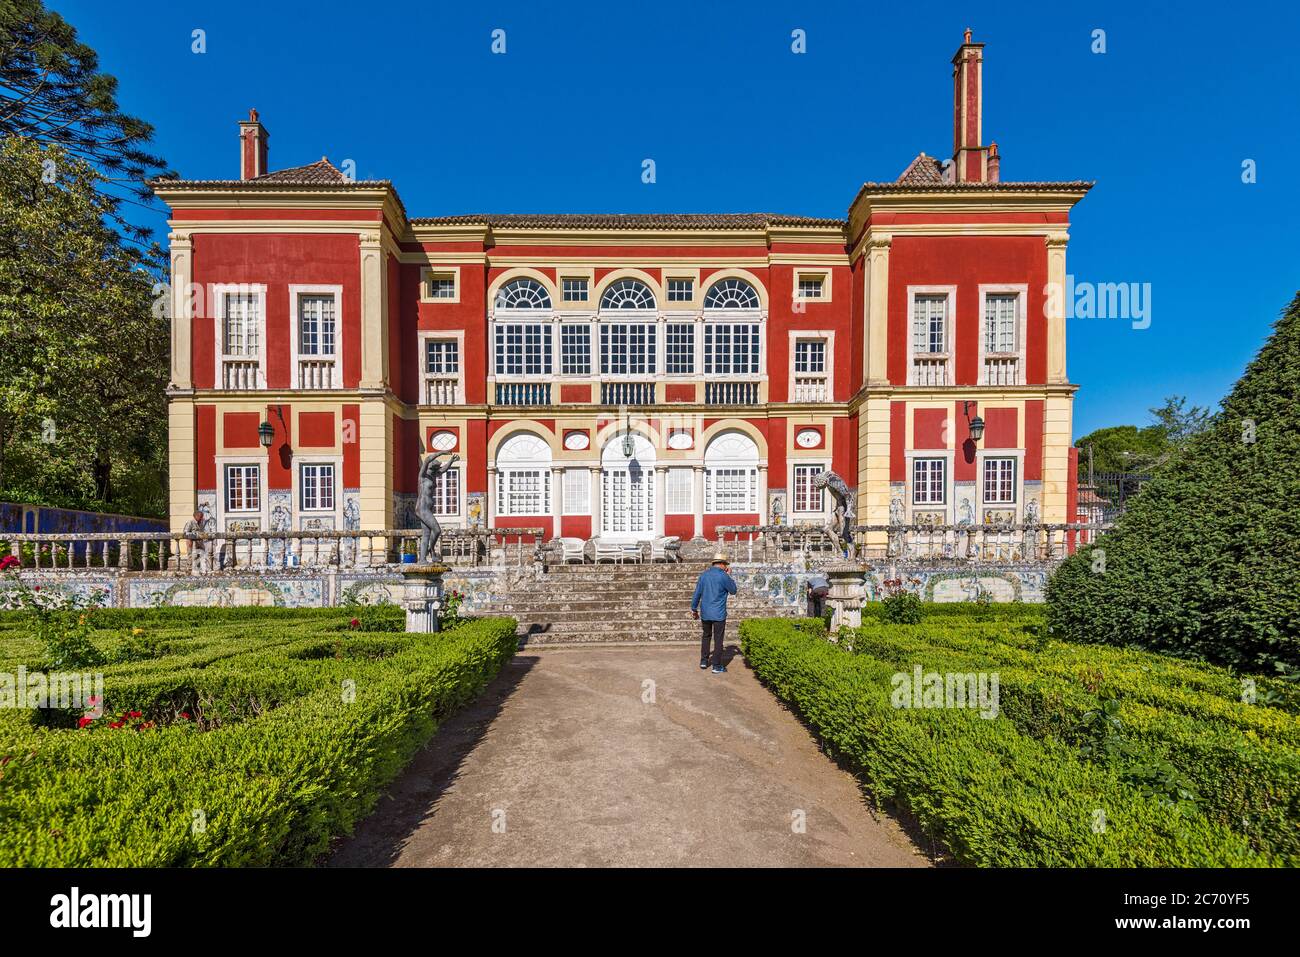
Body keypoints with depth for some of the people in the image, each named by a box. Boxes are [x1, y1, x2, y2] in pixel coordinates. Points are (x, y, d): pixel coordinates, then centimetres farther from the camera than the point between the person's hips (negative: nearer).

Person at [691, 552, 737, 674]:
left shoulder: (704, 574, 3)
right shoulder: (723, 576, -13)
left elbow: (697, 593, 6)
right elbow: (733, 591, 1)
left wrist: (694, 609, 14)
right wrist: (729, 575, 7)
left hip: (705, 613, 5)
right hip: (719, 613, -5)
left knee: (706, 636, 21)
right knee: (718, 639, 5)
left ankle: (704, 661, 26)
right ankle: (717, 666, 10)